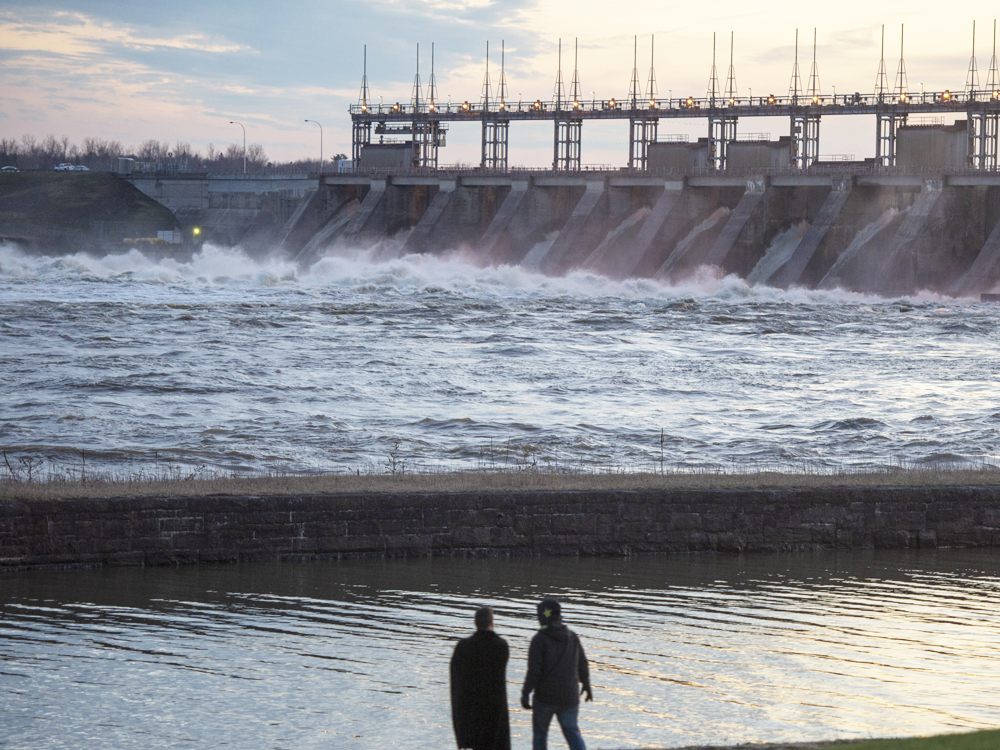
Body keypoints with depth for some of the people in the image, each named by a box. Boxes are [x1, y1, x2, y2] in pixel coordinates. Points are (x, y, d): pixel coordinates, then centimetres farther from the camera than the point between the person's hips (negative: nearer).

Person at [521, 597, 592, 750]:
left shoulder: (540, 639, -14)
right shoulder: (572, 637, 2)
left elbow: (534, 670, -19)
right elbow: (582, 664, 12)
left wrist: (525, 694, -15)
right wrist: (586, 685, 27)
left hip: (545, 697, -4)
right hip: (569, 696, 4)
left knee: (540, 732, 16)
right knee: (572, 732, 12)